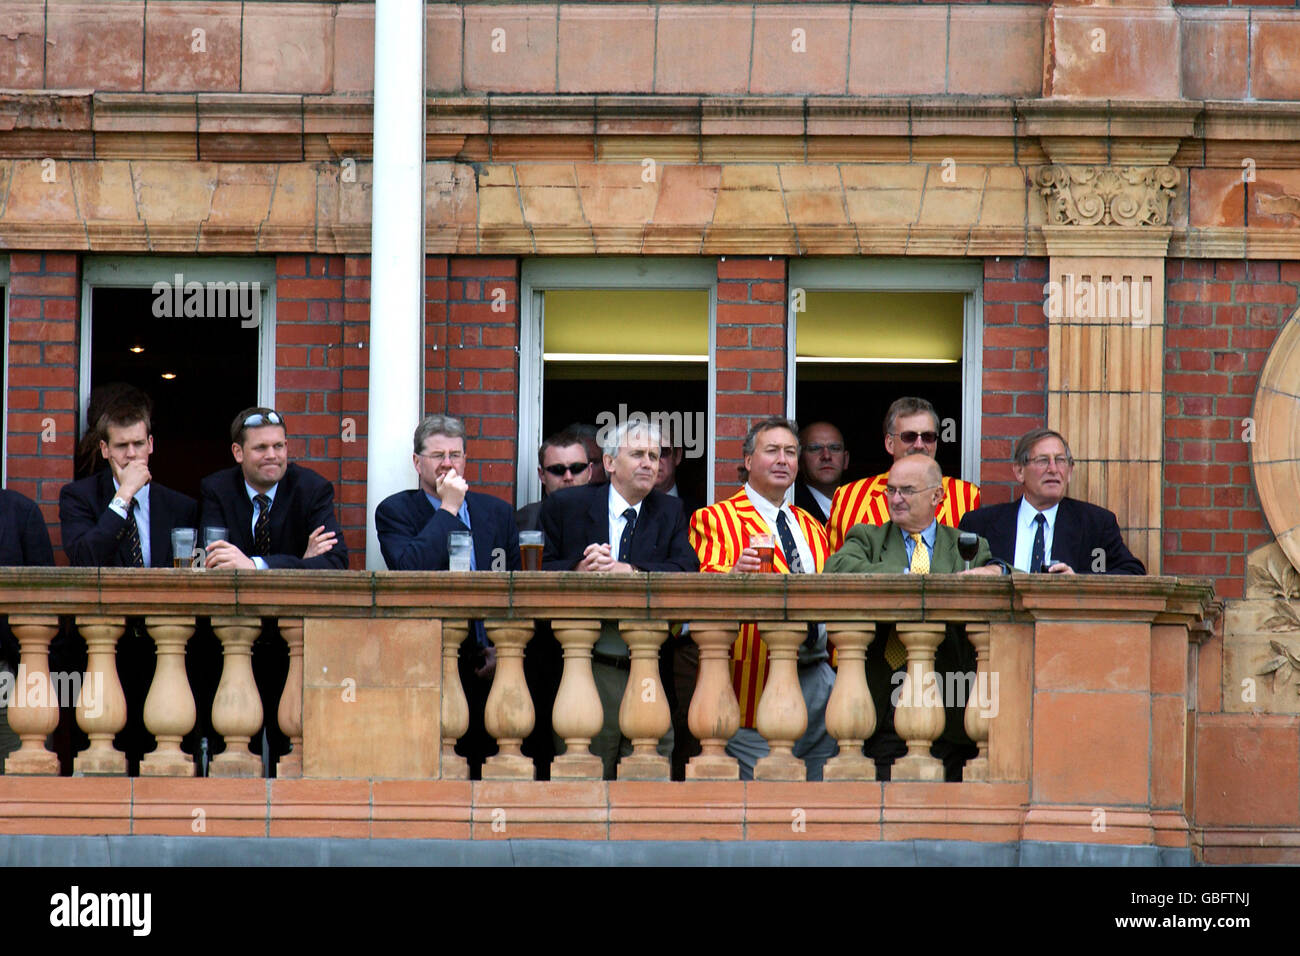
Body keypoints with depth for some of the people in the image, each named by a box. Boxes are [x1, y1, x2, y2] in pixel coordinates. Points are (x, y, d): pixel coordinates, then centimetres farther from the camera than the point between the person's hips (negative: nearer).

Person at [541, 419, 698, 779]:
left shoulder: (670, 512, 12)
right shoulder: (565, 506, 7)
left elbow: (688, 573, -3)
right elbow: (539, 574, 1)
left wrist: (630, 572, -18)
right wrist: (578, 571, -18)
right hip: (589, 674, -2)